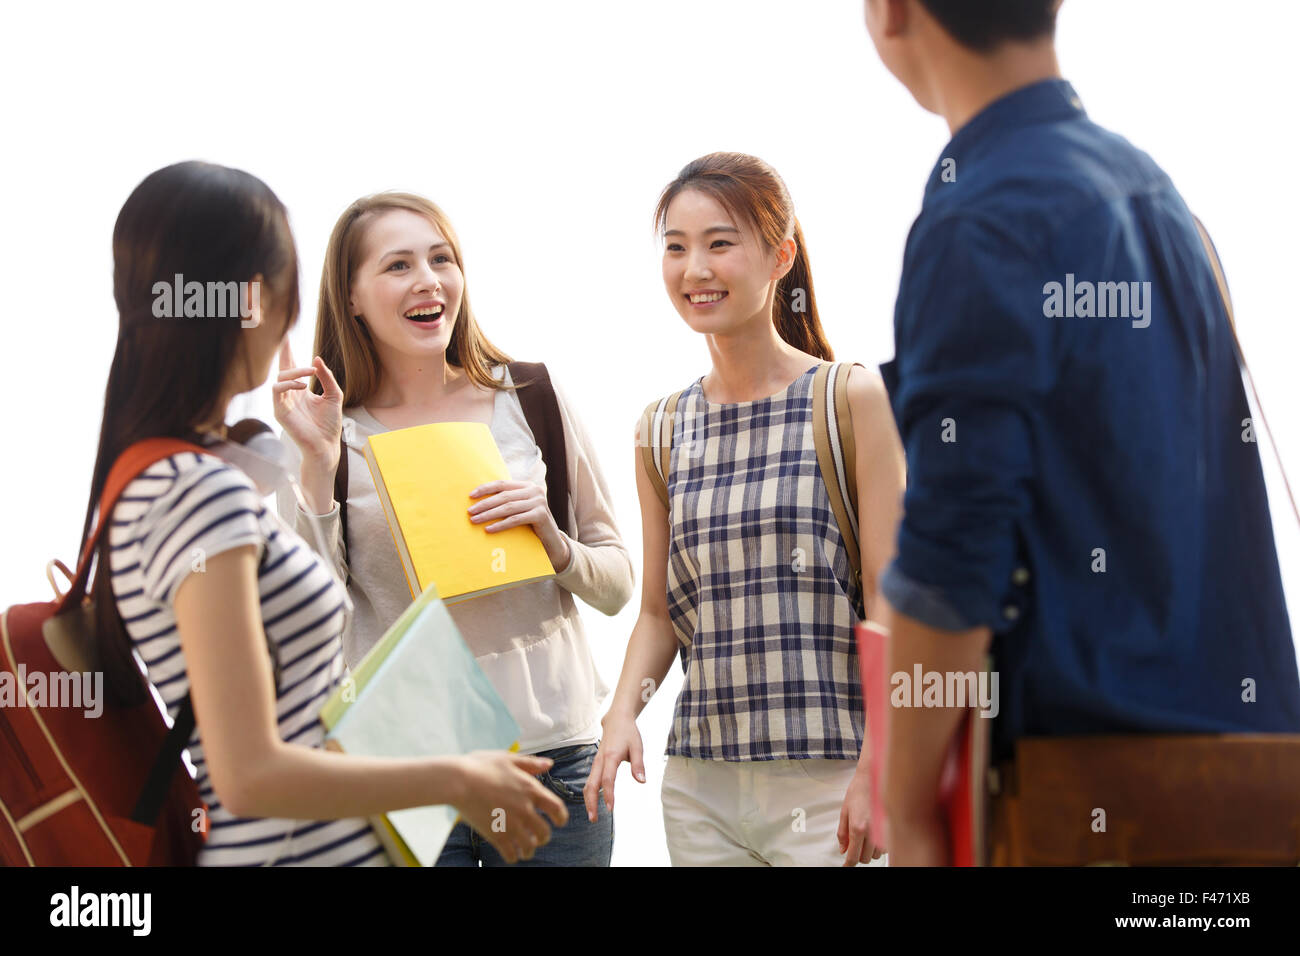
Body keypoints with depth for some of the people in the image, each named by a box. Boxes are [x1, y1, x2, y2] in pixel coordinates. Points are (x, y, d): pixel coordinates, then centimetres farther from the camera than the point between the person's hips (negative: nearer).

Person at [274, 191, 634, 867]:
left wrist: (551, 538, -11)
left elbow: (616, 587, 8)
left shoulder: (529, 398, 4)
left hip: (553, 753, 2)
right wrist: (317, 464, -12)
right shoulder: (333, 431, 0)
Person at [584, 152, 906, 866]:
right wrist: (622, 714, -4)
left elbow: (890, 599, -7)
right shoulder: (663, 429, 9)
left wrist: (878, 770, -13)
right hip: (699, 785, 4)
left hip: (826, 781, -4)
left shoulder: (854, 399, -4)